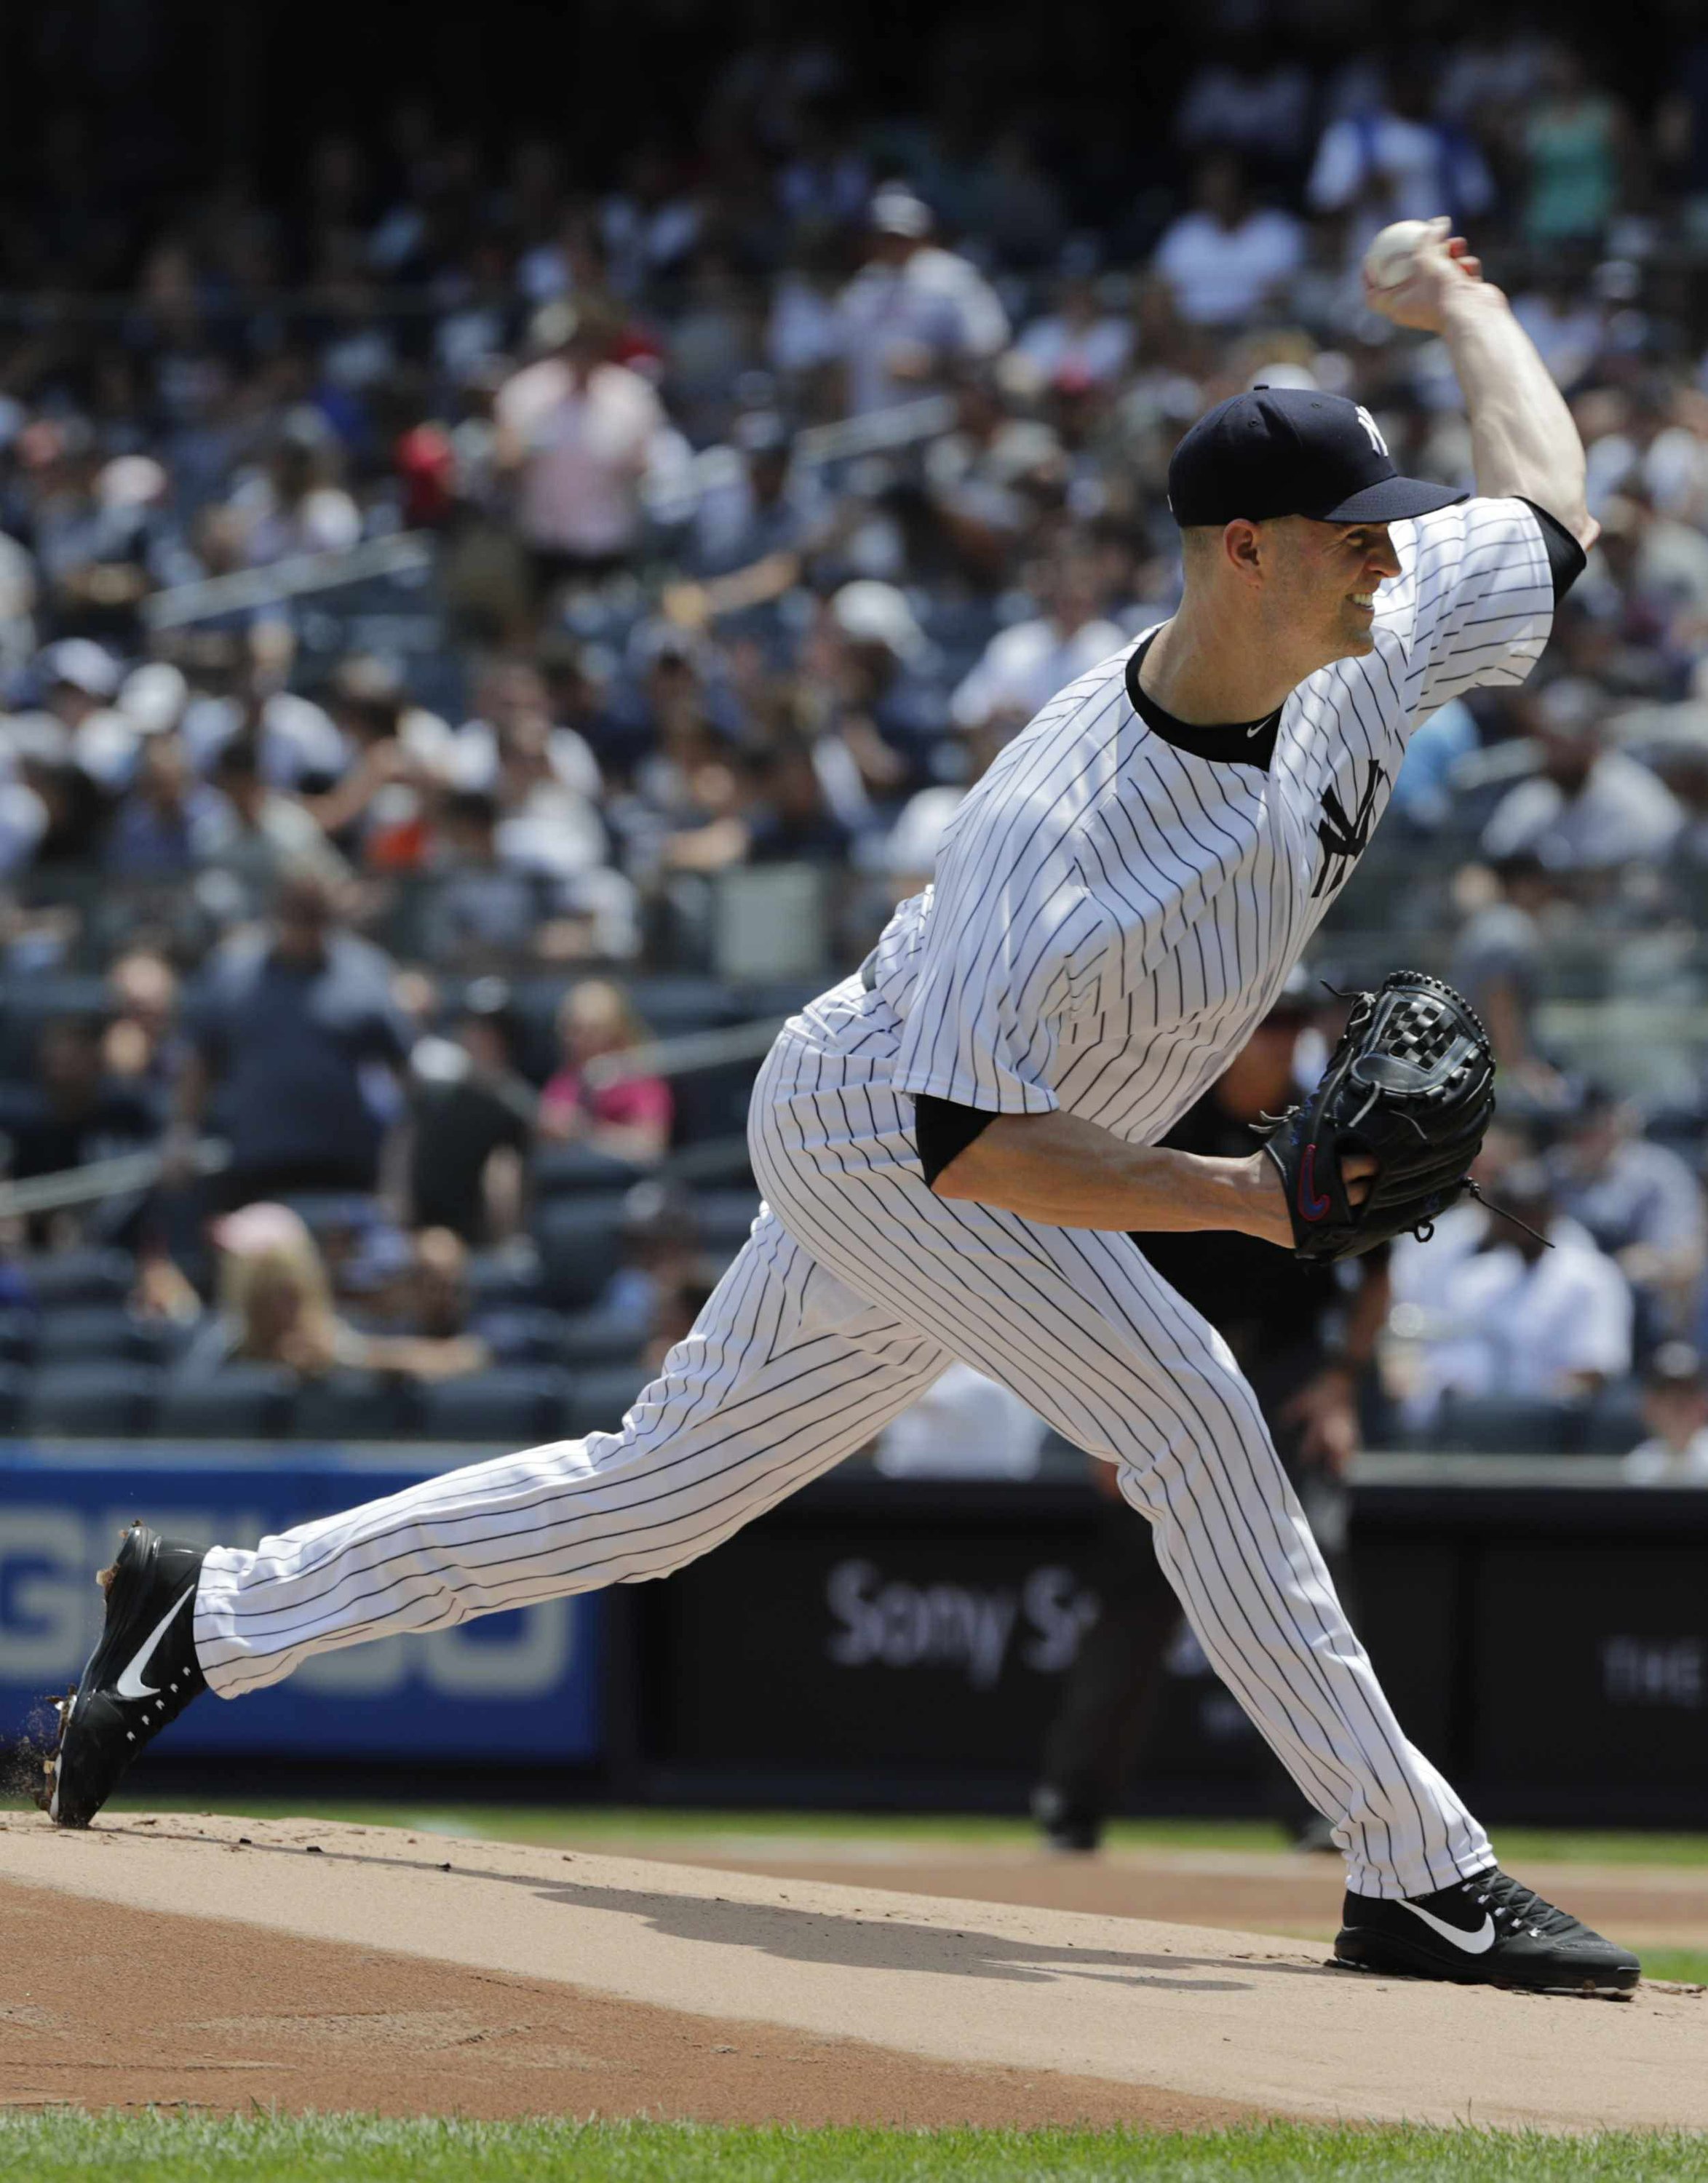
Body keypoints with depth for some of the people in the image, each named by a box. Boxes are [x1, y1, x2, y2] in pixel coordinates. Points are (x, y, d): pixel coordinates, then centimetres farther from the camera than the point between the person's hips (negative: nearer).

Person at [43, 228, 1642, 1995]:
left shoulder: (1376, 645, -11)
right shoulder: (1054, 826, -34)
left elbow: (1544, 502, 9)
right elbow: (975, 1143, -32)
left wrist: (1462, 311, 24)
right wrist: (1249, 1198, -37)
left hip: (952, 1153, 8)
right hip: (869, 1119, -8)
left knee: (654, 1494, 13)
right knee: (1183, 1405, -21)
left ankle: (215, 1614, 24)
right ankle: (1418, 1877, -16)